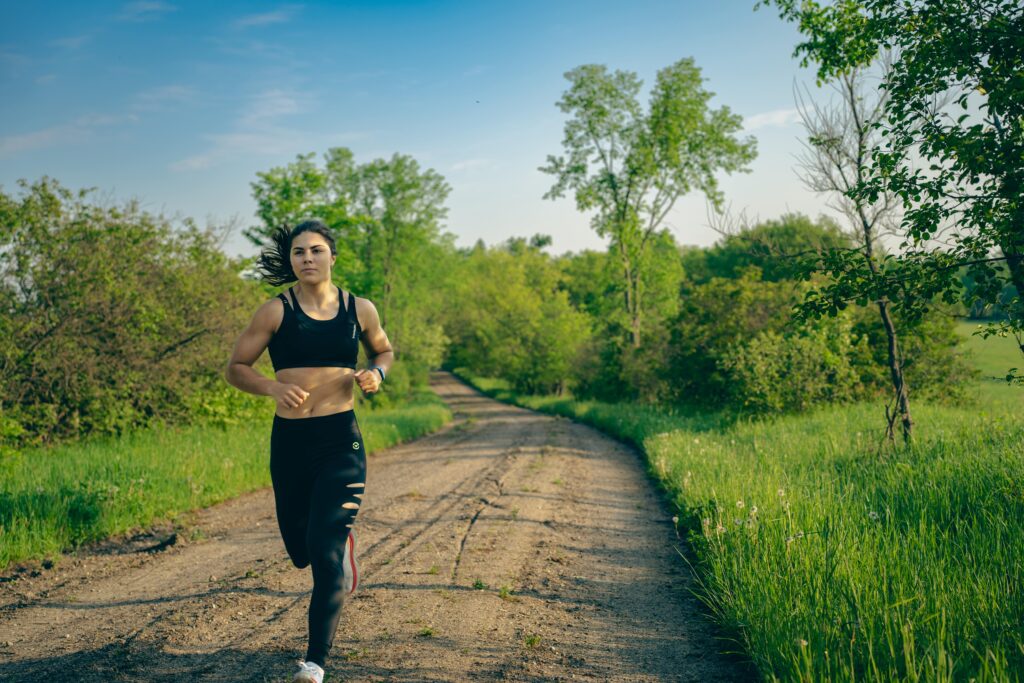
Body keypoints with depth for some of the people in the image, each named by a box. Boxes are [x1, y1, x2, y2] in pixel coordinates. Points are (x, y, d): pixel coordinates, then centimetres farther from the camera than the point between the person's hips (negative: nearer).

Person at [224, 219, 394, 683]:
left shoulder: (360, 310, 3)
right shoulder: (276, 312, -2)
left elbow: (384, 350, 20)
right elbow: (235, 368, 1)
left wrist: (376, 374, -3)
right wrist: (273, 387, -19)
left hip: (341, 440, -1)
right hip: (290, 440, 1)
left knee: (327, 549, -10)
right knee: (301, 549, 14)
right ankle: (342, 571, 51)